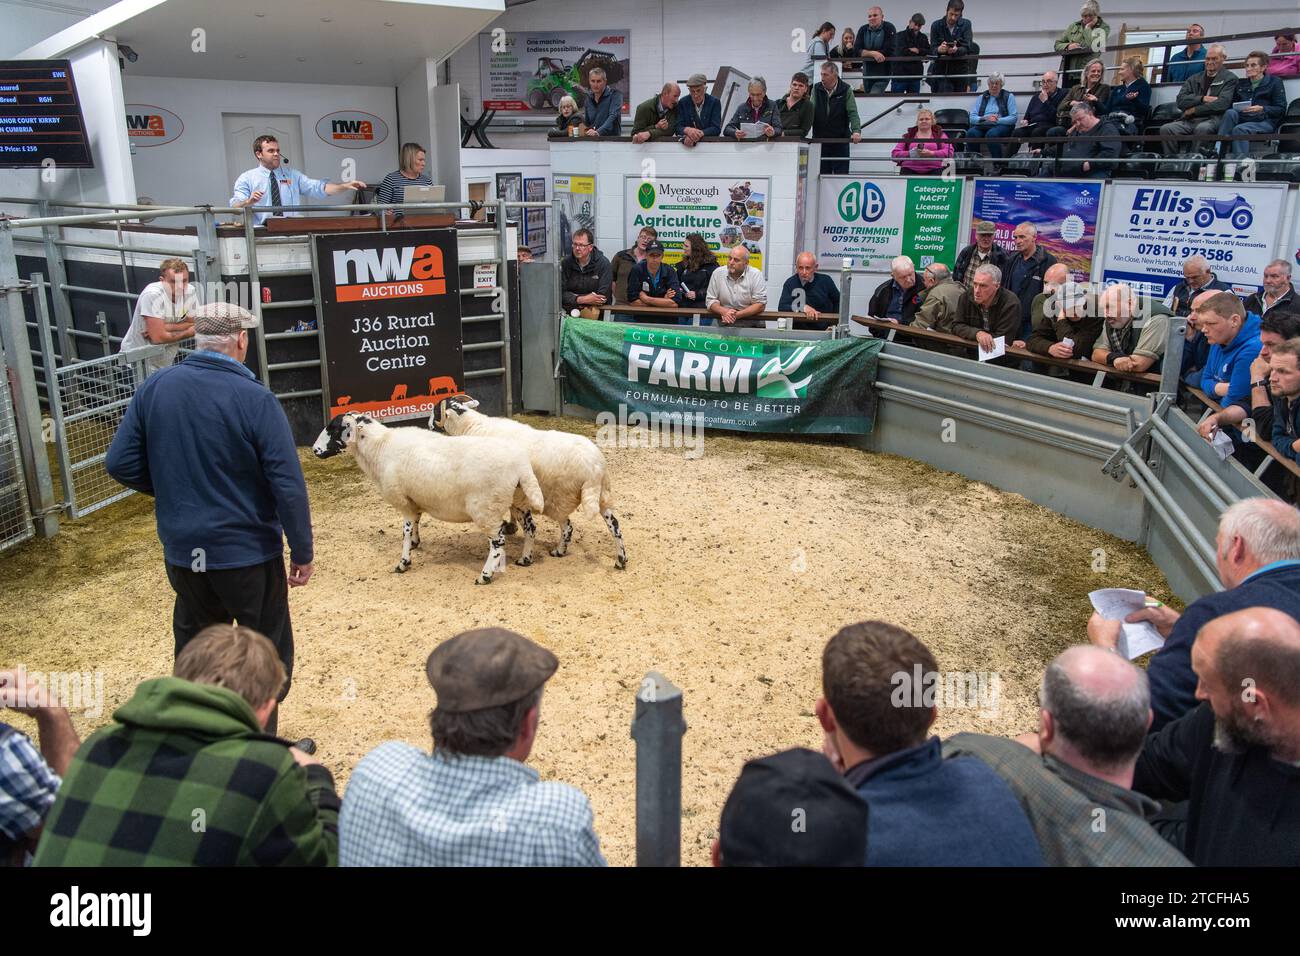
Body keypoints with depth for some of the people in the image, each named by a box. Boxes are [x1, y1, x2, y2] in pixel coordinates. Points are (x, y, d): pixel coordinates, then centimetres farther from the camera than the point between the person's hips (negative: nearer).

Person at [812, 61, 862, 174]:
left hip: (841, 140, -2)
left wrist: (856, 131, -23)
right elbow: (811, 112, -2)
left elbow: (853, 113, -8)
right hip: (819, 139, 2)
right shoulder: (816, 89, 4)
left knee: (841, 173, -1)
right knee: (822, 174, 5)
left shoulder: (846, 90, -2)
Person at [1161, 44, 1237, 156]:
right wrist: (1203, 99, -6)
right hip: (1190, 121, 4)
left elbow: (1222, 103, -4)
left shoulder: (1230, 78, 12)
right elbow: (1180, 101, 9)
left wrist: (1194, 110, -6)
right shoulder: (1194, 79, 25)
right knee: (1165, 129, -25)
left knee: (1201, 128, -39)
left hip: (1213, 119, -4)